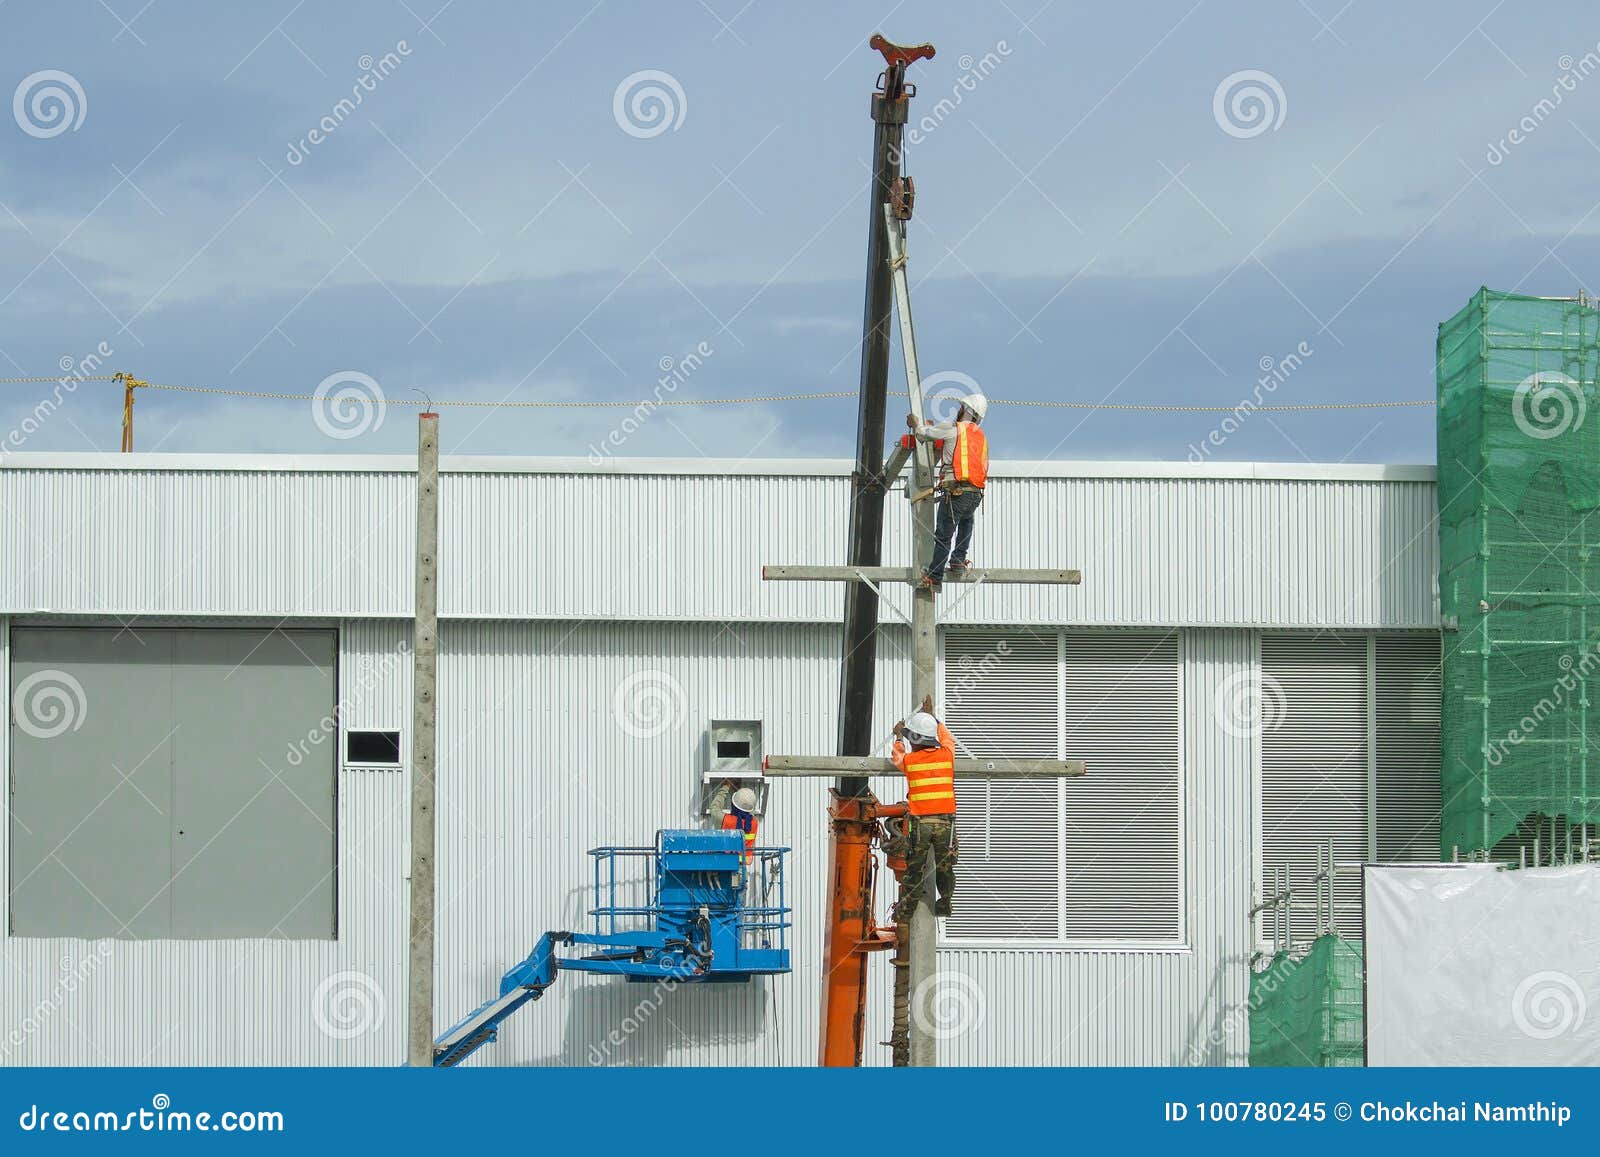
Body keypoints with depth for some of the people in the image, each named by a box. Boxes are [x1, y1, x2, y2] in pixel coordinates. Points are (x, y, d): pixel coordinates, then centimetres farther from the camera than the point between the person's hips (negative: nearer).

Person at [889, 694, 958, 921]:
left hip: (920, 821, -2)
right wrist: (931, 716, 37)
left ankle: (904, 914, 9)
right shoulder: (946, 755, 3)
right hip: (946, 819, 2)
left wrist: (899, 737, 42)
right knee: (944, 866, 12)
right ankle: (944, 904, 19)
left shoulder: (909, 760, -2)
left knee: (914, 869, 4)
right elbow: (947, 738, 28)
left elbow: (897, 755, 24)